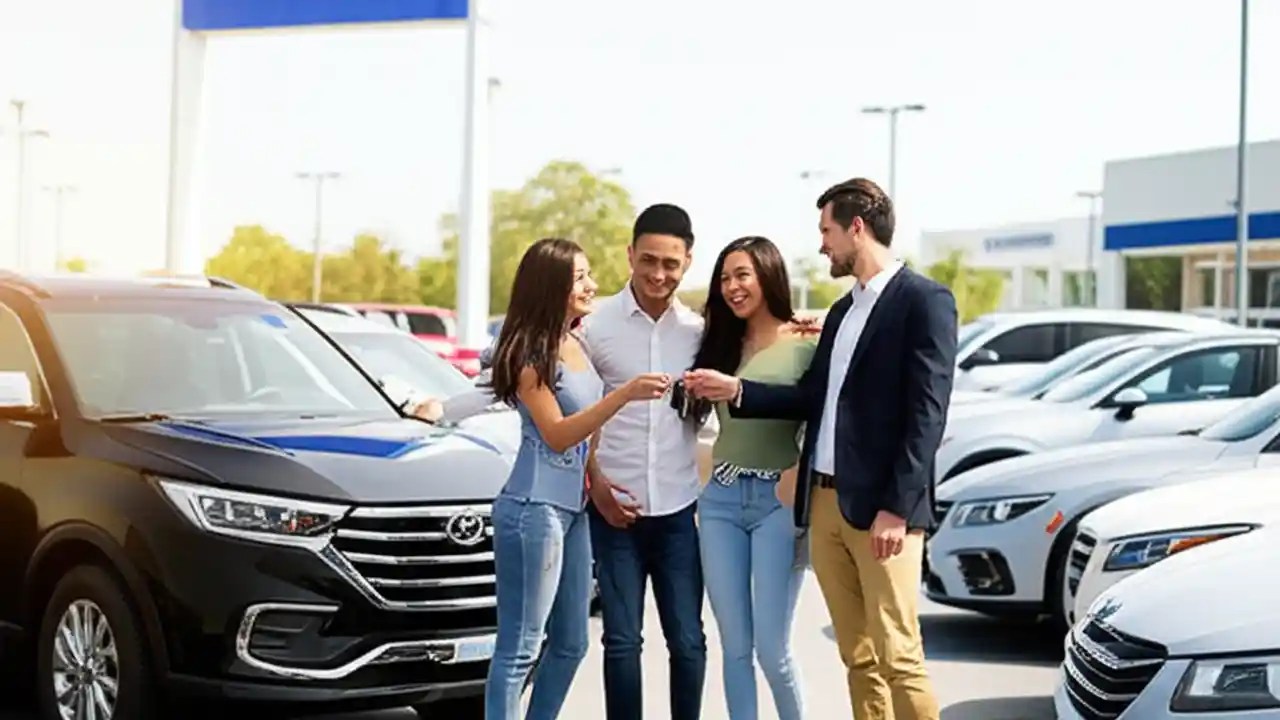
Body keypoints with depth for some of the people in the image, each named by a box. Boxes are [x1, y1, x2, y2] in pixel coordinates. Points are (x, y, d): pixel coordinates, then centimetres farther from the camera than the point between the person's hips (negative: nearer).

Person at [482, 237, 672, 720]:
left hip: (574, 509, 8)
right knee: (520, 648, -6)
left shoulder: (577, 346, 12)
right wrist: (625, 394, -23)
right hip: (535, 509, -8)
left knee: (571, 643, 13)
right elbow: (556, 434, -16)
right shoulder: (530, 352, -10)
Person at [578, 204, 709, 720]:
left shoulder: (698, 330, 6)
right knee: (622, 640, 4)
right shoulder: (596, 325, -2)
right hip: (615, 507, -2)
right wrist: (594, 482, -8)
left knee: (688, 639, 5)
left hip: (678, 509, 2)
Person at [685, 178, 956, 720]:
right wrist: (736, 390, 7)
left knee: (897, 657, -7)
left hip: (881, 509, -8)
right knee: (858, 658, 10)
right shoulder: (842, 310, 19)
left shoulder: (924, 301, -6)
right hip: (826, 503, 8)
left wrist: (896, 508, -18)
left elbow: (926, 415, -13)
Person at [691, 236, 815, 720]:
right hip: (720, 499, 5)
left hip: (778, 499, -5)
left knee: (771, 648, -4)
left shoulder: (805, 345, -3)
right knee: (735, 648, 6)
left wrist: (800, 476, -18)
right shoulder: (721, 343, 13)